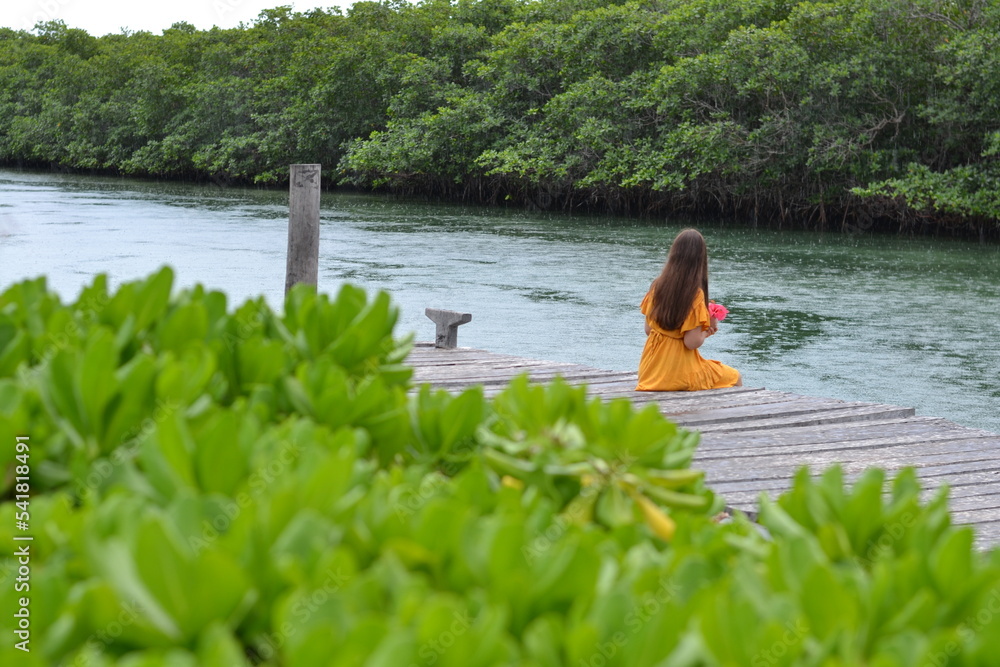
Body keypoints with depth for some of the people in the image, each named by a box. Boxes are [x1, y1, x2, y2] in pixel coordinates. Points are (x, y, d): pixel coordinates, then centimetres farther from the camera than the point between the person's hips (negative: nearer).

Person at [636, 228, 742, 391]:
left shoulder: (656, 286, 0)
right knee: (735, 378, 17)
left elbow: (648, 330, 6)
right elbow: (692, 342, -19)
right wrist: (709, 330, 0)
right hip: (679, 372, -7)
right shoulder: (695, 293, -18)